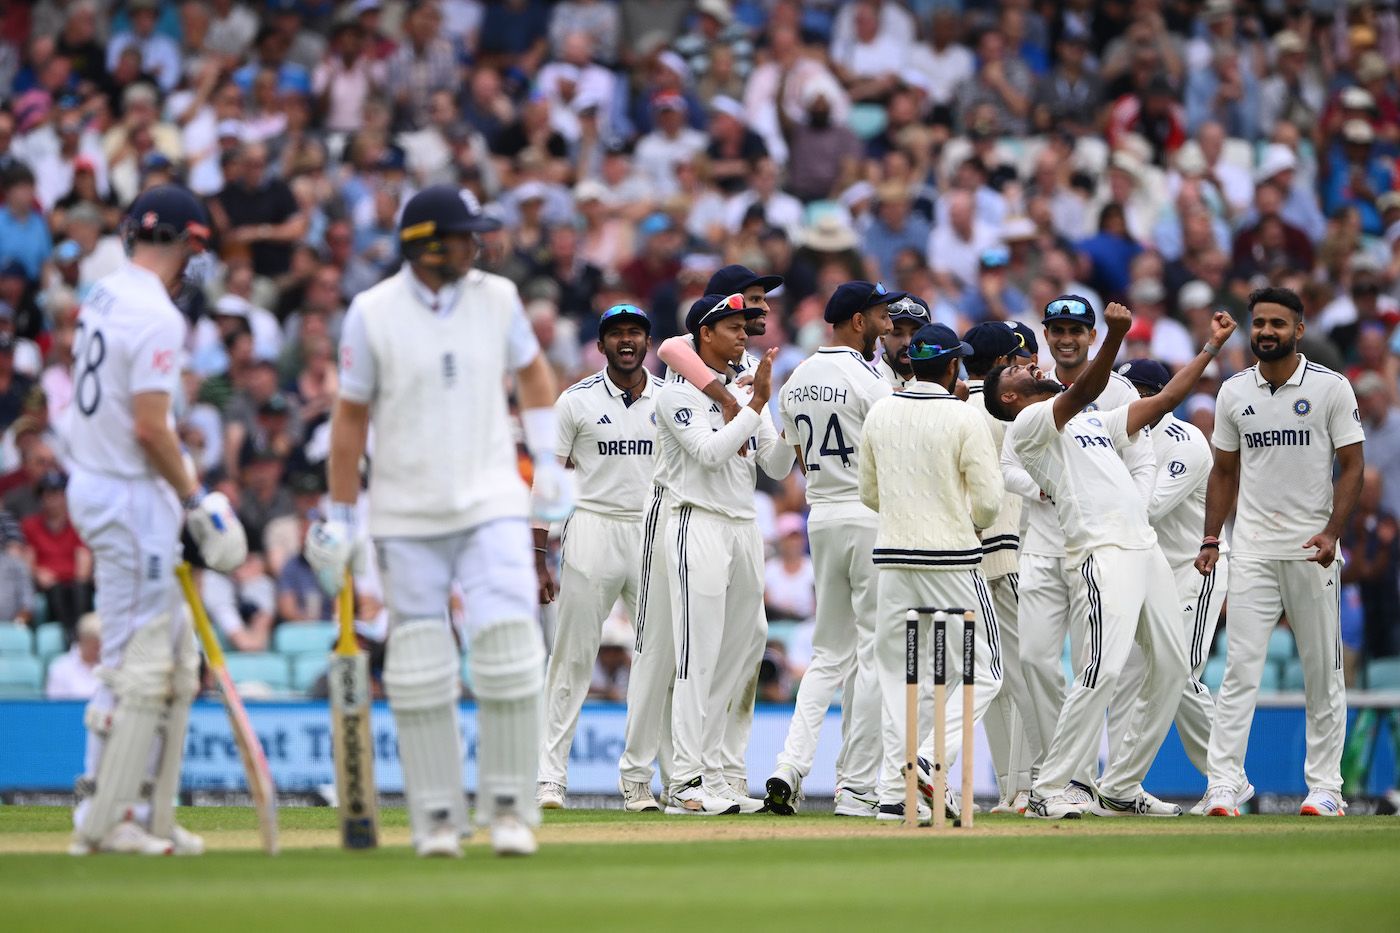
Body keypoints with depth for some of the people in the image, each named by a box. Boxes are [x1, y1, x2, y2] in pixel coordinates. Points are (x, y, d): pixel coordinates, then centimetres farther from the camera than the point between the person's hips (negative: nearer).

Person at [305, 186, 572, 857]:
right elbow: (351, 415, 0)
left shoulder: (496, 297, 2)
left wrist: (548, 460, 9)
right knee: (420, 670, 0)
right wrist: (340, 517, 1)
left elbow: (531, 371, 18)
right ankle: (436, 816, 11)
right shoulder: (373, 313, -5)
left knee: (508, 645, -11)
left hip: (492, 504, 1)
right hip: (407, 517, -1)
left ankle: (508, 806, 2)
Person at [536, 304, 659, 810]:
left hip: (657, 537, 3)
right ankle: (549, 777, -2)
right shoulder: (577, 401, 2)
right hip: (594, 535, -2)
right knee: (572, 656, -4)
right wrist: (537, 560, -6)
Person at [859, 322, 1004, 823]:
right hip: (952, 561, -5)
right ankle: (930, 761, -15)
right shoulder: (966, 418, -10)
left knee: (896, 674, 12)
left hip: (893, 558, 5)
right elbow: (989, 500, -11)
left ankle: (894, 791, 5)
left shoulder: (879, 413, 5)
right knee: (983, 674, 4)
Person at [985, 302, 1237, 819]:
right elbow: (1083, 392, -16)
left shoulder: (1095, 423, 27)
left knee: (1171, 665, 8)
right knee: (1104, 670, -20)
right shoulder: (1027, 424, 2)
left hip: (1146, 548, 9)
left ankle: (1120, 788, 13)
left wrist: (1212, 346, 22)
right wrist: (1116, 334, -30)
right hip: (1103, 552, -9)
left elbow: (1165, 398, 27)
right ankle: (1047, 792, -15)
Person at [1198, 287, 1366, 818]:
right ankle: (1224, 784, -10)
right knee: (1240, 666, -7)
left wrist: (1331, 533, -15)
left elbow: (1352, 465, -3)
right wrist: (1210, 540, 5)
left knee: (1322, 669, 3)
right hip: (1252, 550, 2)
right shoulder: (1234, 392, 8)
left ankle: (1324, 785, 10)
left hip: (1312, 550, -2)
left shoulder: (1331, 389, -2)